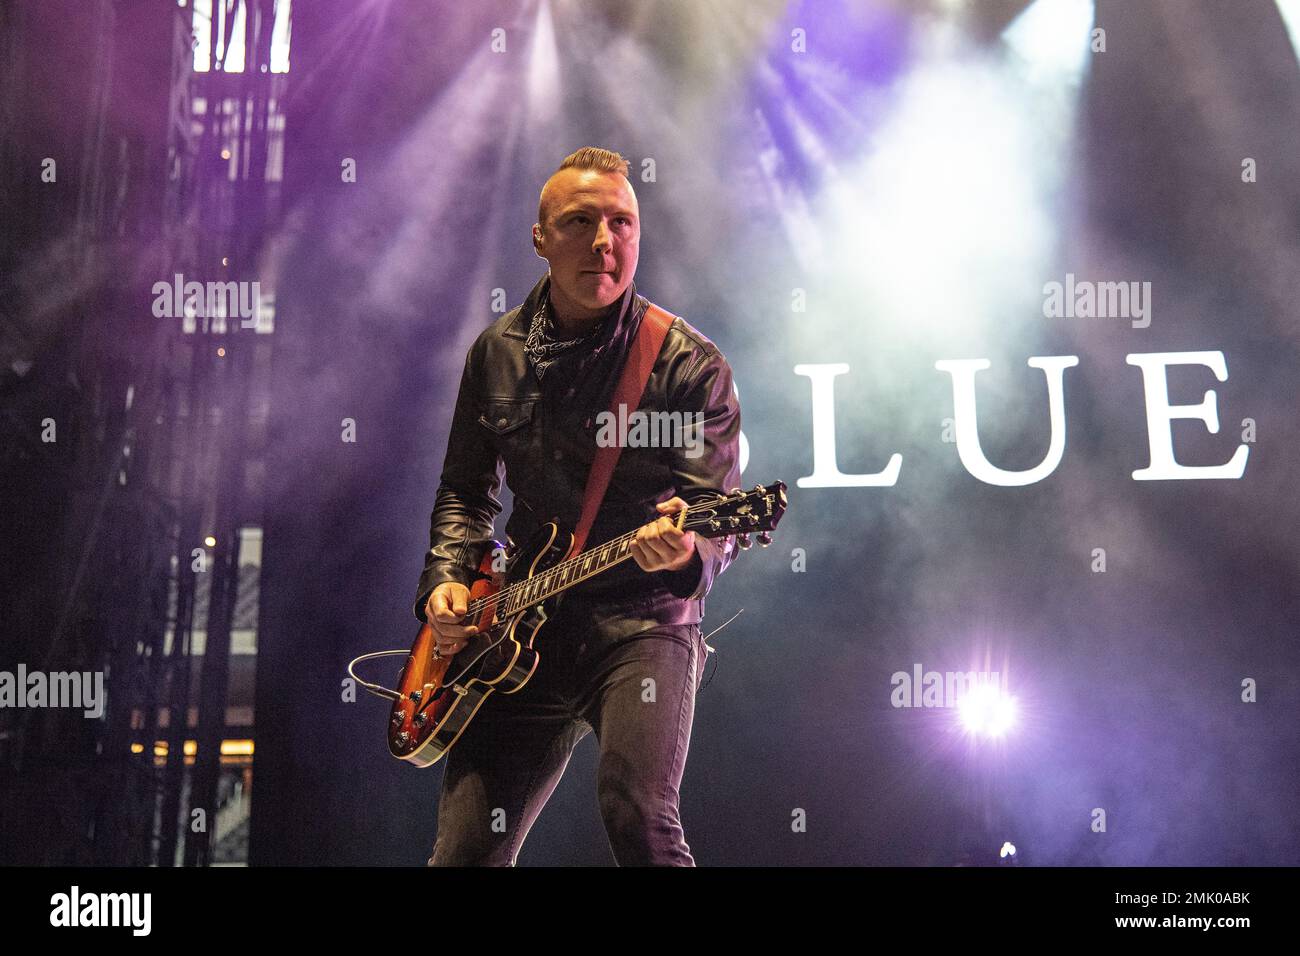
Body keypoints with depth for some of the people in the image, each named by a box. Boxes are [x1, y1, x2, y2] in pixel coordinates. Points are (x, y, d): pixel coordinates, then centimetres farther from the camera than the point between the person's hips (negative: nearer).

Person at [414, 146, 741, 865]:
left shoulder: (690, 364, -7)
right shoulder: (496, 352, 8)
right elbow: (464, 490, 19)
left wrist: (686, 551, -34)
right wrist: (445, 579, 2)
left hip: (642, 624, -4)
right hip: (521, 627, 4)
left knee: (638, 812, -28)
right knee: (465, 850, 7)